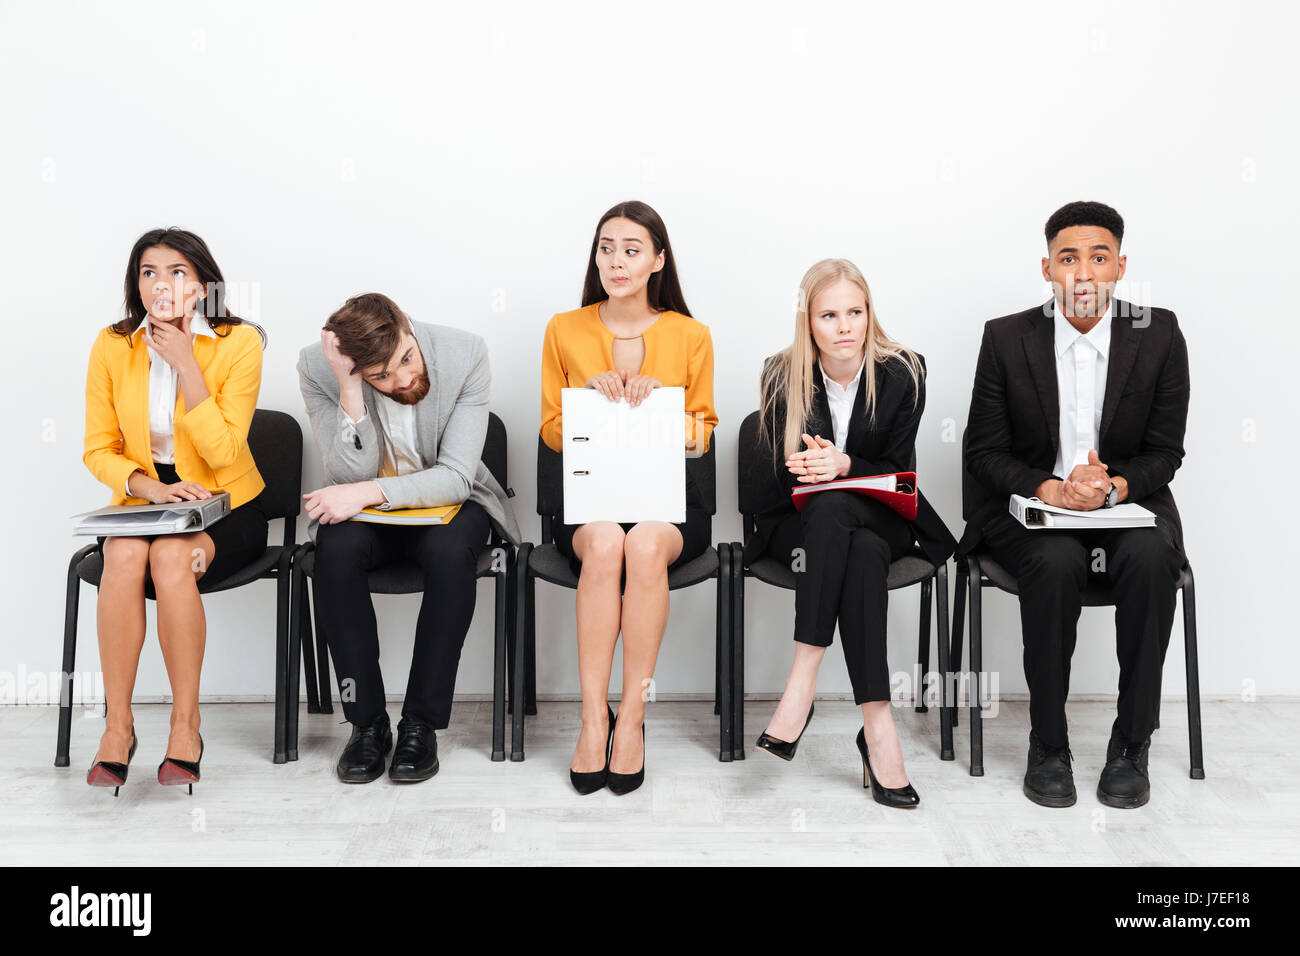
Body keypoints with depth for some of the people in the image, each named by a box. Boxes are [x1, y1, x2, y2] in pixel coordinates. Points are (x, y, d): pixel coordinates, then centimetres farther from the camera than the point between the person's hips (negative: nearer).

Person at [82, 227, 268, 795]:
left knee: (172, 557, -33)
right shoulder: (112, 346, -1)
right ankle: (117, 725, -20)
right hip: (141, 500, 2)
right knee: (125, 555, -31)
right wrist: (152, 487, -17)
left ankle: (186, 726, -19)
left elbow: (222, 452, -17)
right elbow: (98, 450, 2)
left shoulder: (238, 343, -10)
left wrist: (186, 365, -21)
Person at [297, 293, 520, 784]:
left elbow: (456, 477, -21)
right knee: (336, 548, -31)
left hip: (445, 503, -1)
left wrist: (369, 492, -33)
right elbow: (352, 477, -19)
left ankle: (422, 722, -19)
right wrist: (351, 390, -32)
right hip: (365, 508, 1)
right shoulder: (318, 367, -16)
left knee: (450, 551, -34)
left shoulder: (465, 353, -20)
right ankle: (367, 720, -16)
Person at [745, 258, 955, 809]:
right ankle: (878, 728, -37)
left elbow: (897, 471, -4)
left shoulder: (903, 373, -6)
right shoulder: (782, 376, -5)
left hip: (881, 519, 0)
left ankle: (801, 685, -39)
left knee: (832, 509, -37)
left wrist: (843, 466, -24)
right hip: (800, 523, 0)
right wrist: (807, 470, -26)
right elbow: (782, 478, -1)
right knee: (862, 555, -36)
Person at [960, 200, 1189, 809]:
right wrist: (1052, 489, -21)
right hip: (1029, 504, -1)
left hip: (1129, 504, 1)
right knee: (1056, 562, -33)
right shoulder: (1006, 338, -3)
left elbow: (1165, 453, 1)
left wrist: (1112, 486, -21)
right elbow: (984, 451, -3)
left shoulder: (1160, 336, -1)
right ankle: (1047, 745, -16)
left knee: (1151, 558, -32)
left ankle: (1131, 746, -16)